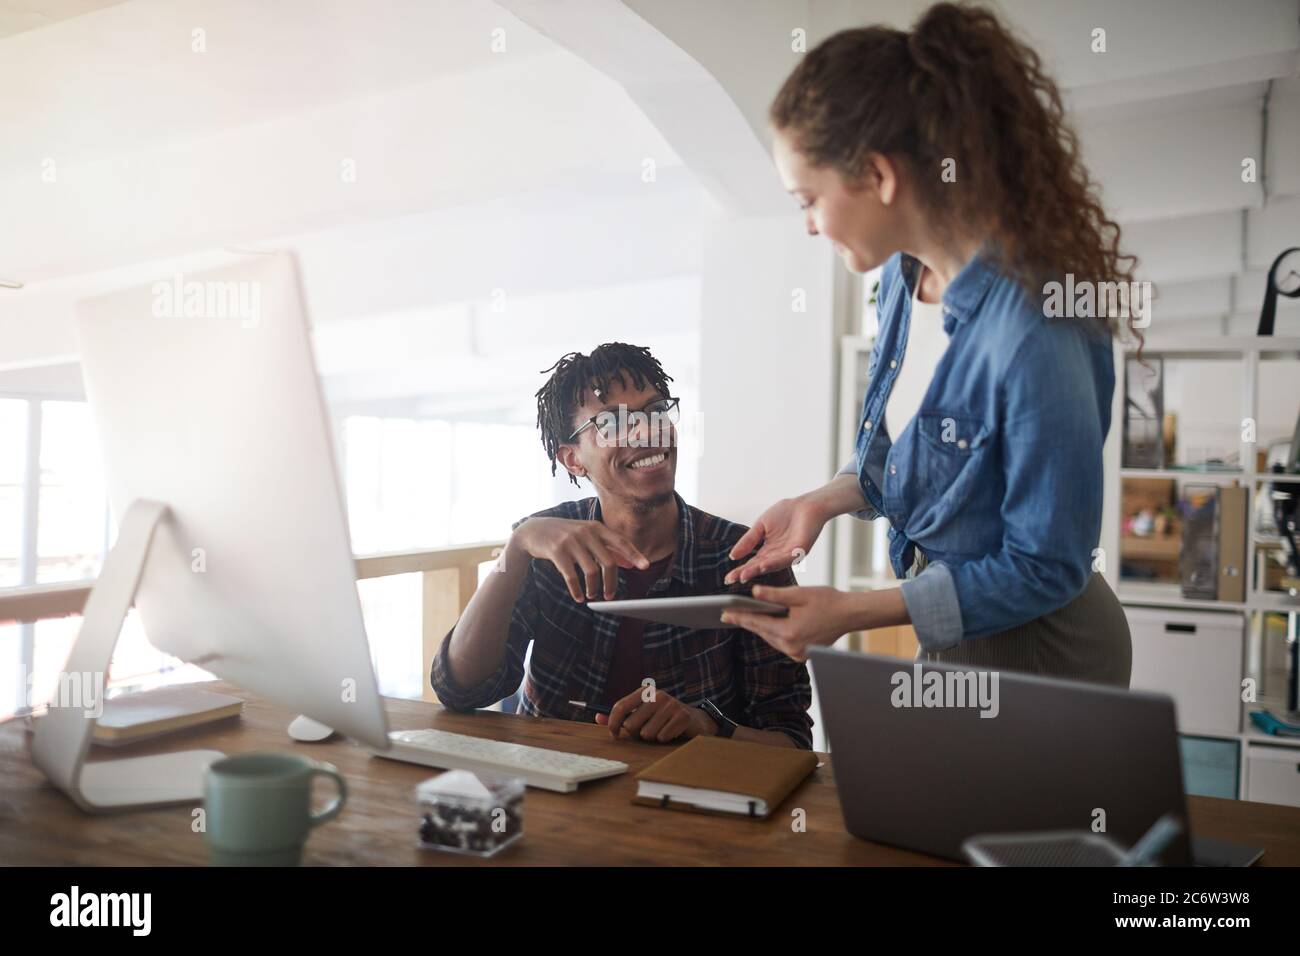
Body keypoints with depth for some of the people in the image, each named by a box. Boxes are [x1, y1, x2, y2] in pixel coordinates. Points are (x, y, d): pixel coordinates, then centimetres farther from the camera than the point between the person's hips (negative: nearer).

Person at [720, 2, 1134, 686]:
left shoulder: (1034, 333, -32)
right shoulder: (903, 276, -6)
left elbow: (1047, 566, -24)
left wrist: (853, 612, -24)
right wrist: (826, 500, -8)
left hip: (1034, 647, -7)